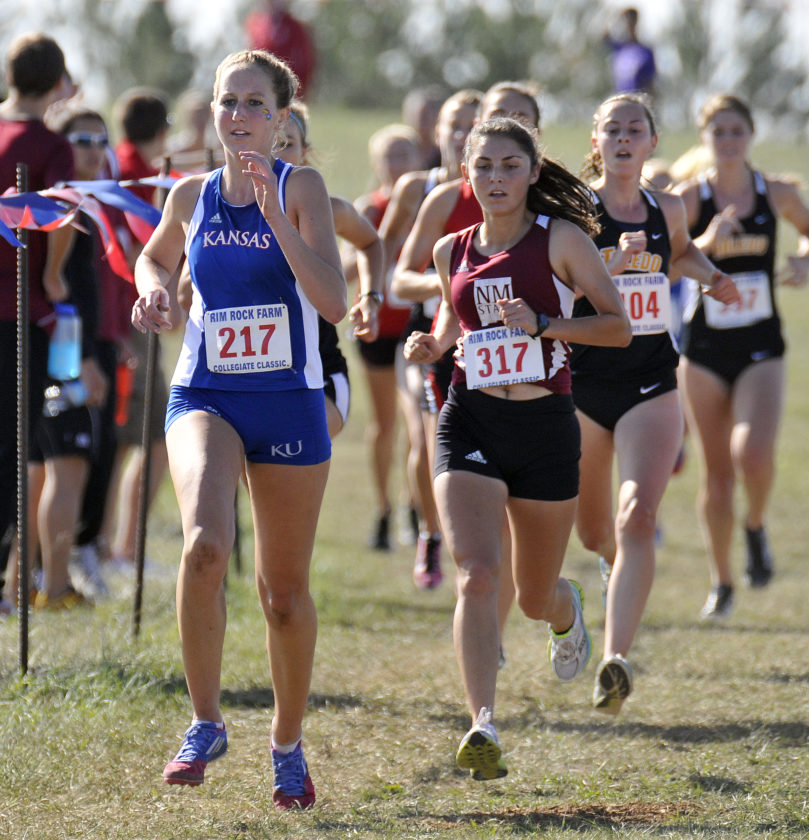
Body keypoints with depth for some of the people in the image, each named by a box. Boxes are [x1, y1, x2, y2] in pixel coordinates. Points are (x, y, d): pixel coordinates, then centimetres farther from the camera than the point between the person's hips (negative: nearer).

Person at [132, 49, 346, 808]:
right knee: (204, 545, -27)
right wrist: (152, 290, 4)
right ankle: (205, 724, -13)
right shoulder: (191, 195, 4)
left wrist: (274, 213, -25)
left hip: (289, 404, -1)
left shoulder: (300, 188, -6)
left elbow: (333, 302, -18)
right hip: (204, 397, 1)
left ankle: (287, 746, 29)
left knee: (285, 589, 8)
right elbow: (154, 257, 27)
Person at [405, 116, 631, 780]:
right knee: (476, 575, -21)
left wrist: (544, 324, -20)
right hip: (470, 423, 1)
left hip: (546, 427, -1)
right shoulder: (453, 251, 8)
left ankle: (567, 611, 51)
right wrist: (432, 346, 4)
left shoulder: (561, 239, -3)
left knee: (536, 596, 13)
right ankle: (483, 725, -27)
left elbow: (619, 326, -6)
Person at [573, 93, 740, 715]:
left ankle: (617, 660, -27)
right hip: (584, 383, -1)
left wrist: (712, 277, 11)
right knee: (595, 533, 14)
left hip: (652, 384, 1)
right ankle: (619, 565, 53)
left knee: (637, 518, -19)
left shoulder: (667, 210, 6)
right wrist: (613, 265, -30)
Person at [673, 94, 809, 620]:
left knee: (753, 453, -22)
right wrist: (705, 243, -32)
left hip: (761, 347, 0)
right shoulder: (688, 199, -6)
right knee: (717, 471, 5)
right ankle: (722, 582, 21)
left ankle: (756, 527, 10)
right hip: (704, 346, 0)